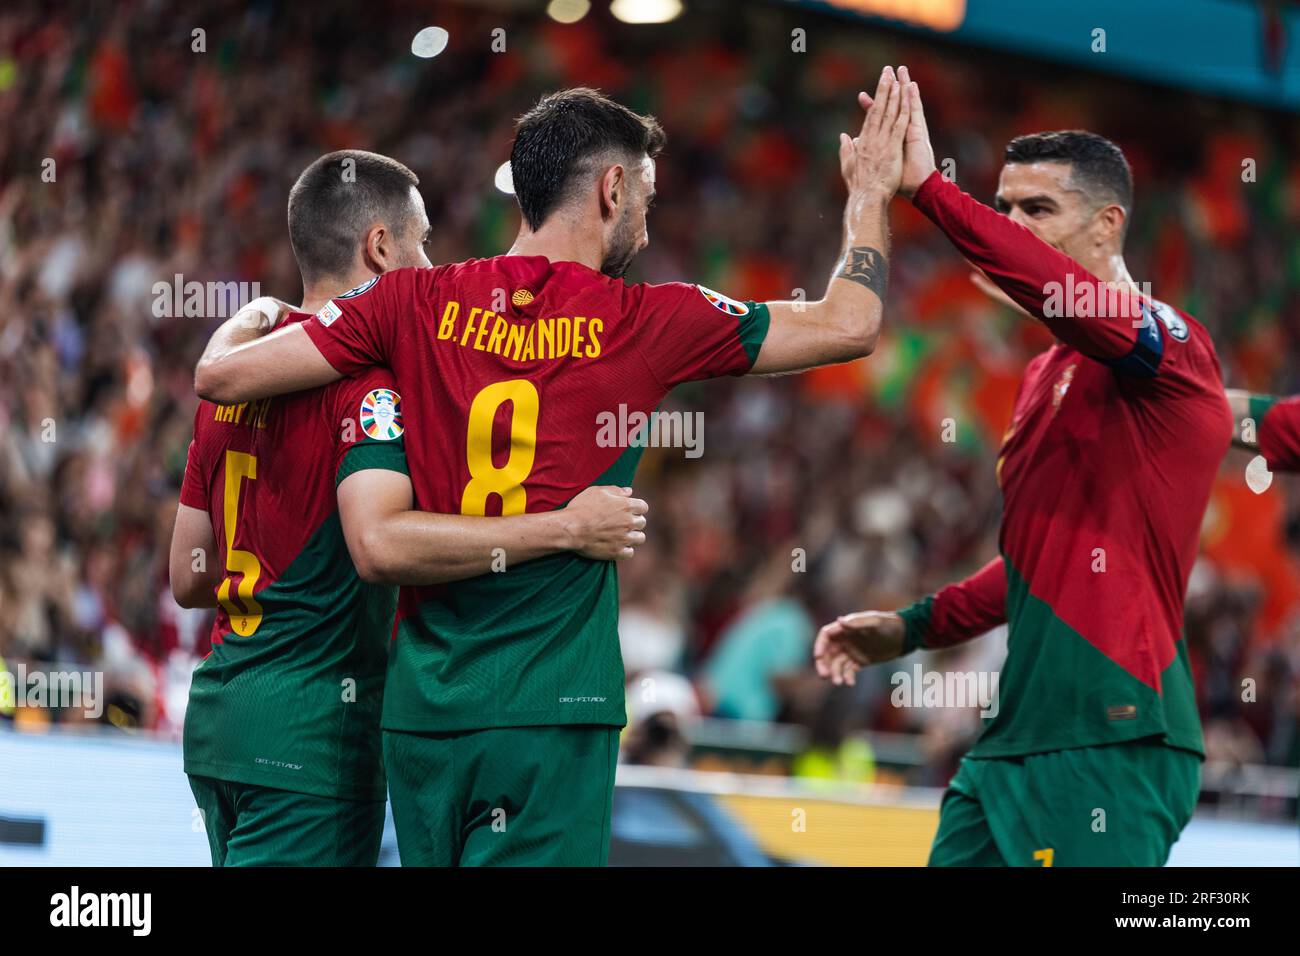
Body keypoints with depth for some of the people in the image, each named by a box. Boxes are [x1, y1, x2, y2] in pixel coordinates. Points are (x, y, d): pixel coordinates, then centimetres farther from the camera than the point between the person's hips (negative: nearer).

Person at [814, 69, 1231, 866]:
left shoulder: (1170, 342, -7)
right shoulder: (1047, 374, 21)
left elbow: (1074, 301, -30)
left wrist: (927, 187, -30)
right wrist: (912, 628, 23)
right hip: (1019, 732, 9)